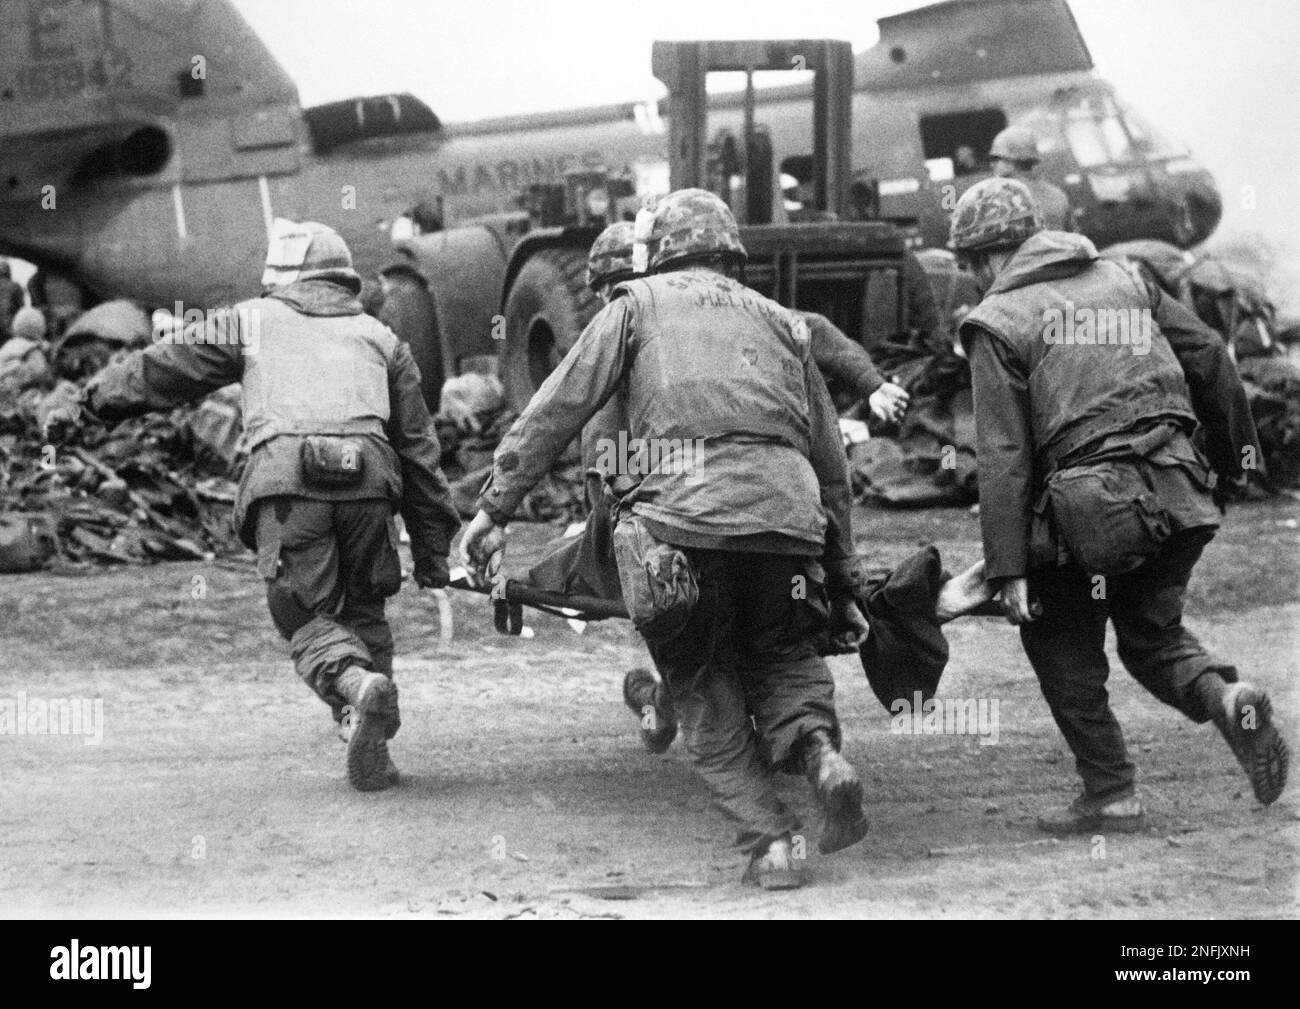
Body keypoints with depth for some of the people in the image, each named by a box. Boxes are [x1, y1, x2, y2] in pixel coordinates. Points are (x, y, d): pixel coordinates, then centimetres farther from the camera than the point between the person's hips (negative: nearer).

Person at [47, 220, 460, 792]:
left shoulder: (251, 322, 22)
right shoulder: (381, 338, 29)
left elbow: (161, 369, 25)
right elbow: (418, 445, 27)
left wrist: (91, 402, 40)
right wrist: (433, 547, 29)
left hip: (286, 477, -2)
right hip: (369, 478, 2)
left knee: (306, 617, 3)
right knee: (362, 611, 17)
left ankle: (356, 685, -28)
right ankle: (372, 750, 6)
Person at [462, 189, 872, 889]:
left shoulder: (639, 304, 20)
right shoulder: (780, 323, 28)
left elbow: (556, 411, 11)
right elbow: (833, 468, 26)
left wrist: (495, 506, 12)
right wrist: (843, 587, 29)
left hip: (686, 514, -3)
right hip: (787, 513, 3)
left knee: (706, 697, 13)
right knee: (781, 653, 25)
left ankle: (768, 838, 1)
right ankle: (817, 747, -3)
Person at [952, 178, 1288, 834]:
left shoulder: (997, 321, 0)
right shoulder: (1121, 281, 16)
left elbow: (1004, 455, -7)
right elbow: (1209, 358, 15)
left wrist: (1008, 569, -8)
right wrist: (1233, 448, 27)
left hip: (1093, 505, -5)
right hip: (1179, 493, 5)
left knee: (1061, 642, 15)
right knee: (1151, 632, 22)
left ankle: (1111, 795, 12)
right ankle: (1225, 696, -7)